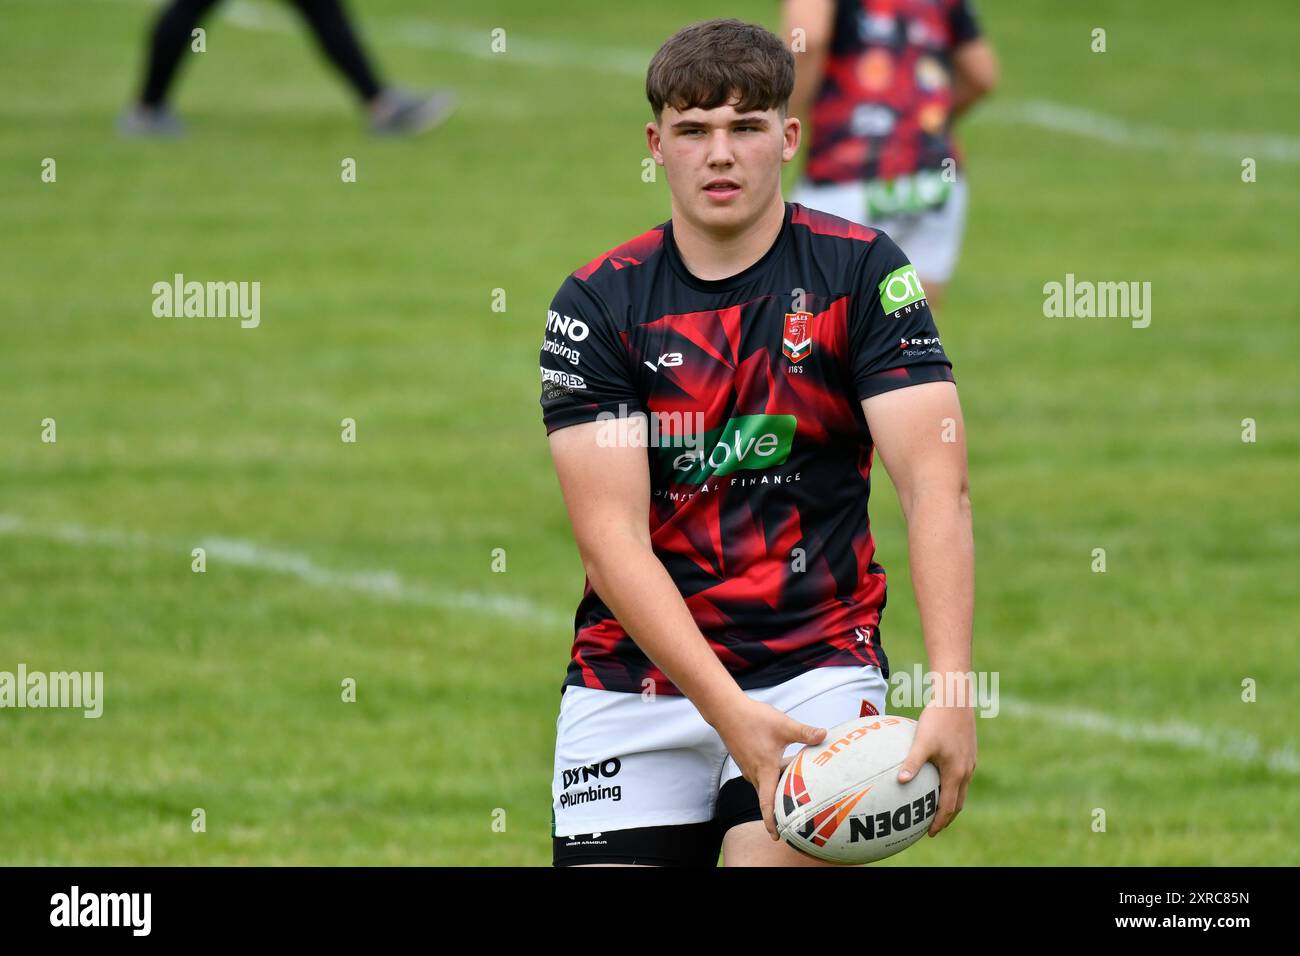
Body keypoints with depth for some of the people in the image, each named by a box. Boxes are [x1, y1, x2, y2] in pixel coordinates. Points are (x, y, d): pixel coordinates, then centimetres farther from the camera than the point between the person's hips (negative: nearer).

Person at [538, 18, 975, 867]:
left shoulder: (862, 272, -4)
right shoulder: (596, 304, -3)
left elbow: (937, 488, -12)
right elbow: (611, 535, -11)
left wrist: (952, 695, -26)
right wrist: (728, 712, -24)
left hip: (817, 662, -2)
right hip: (634, 677, 2)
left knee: (777, 857, -22)